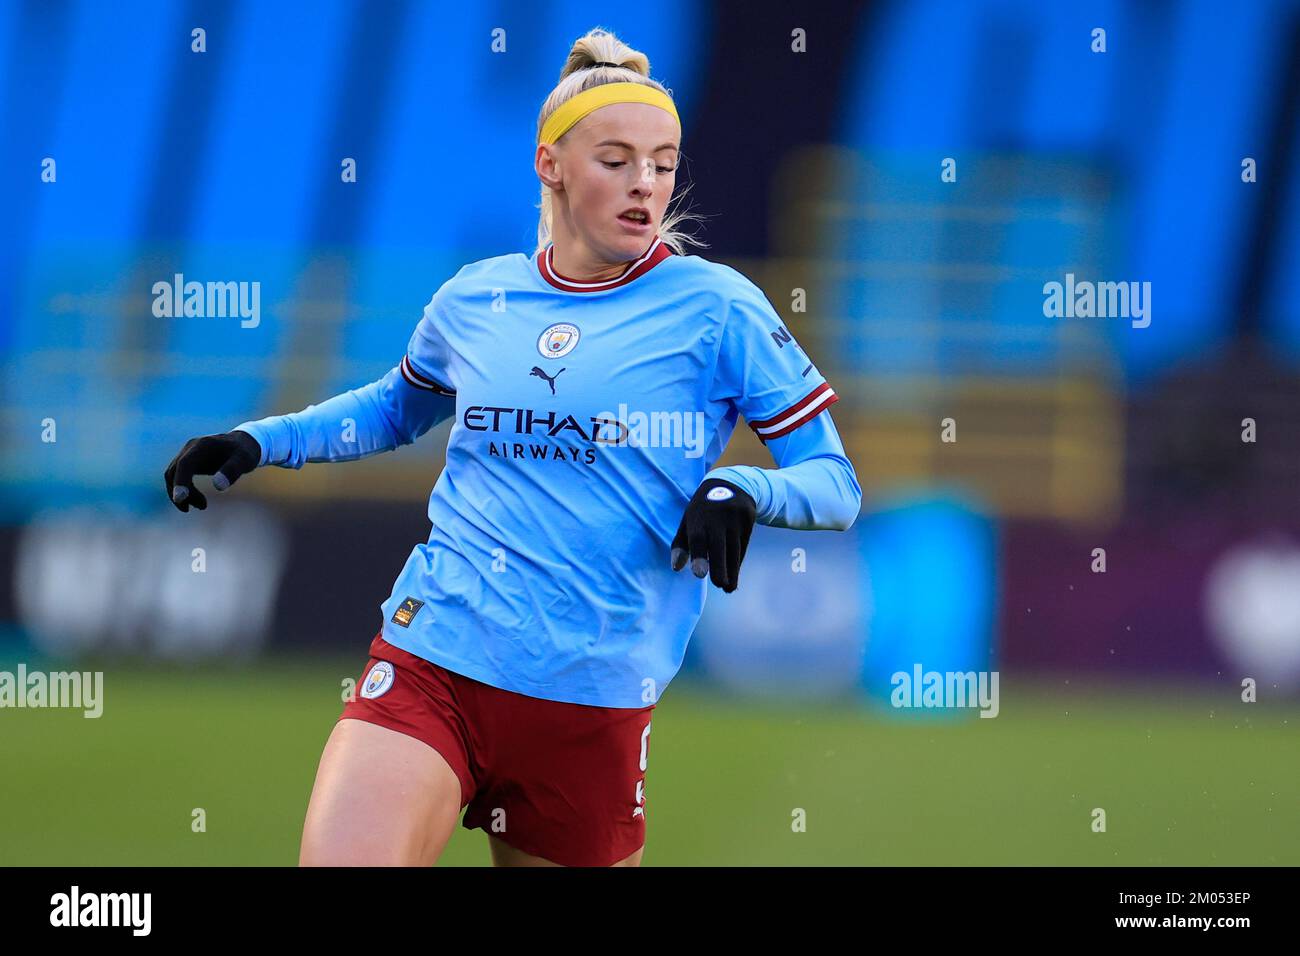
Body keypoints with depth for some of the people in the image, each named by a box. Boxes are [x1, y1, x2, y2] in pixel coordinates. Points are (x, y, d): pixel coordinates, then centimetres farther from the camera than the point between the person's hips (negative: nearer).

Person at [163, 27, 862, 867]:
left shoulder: (715, 308, -1)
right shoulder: (472, 300, 9)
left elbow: (834, 482, 0)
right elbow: (399, 408, 31)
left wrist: (740, 491, -20)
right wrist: (259, 442, 18)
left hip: (596, 698, -1)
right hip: (431, 663, 1)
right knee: (338, 859, -21)